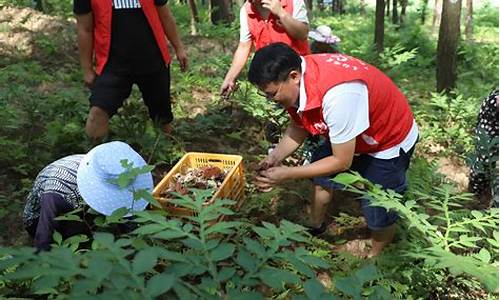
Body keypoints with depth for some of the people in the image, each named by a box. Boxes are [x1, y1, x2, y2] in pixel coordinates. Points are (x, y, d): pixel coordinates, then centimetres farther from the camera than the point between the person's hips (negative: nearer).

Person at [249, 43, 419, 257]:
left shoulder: (337, 93, -42)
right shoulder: (297, 78, -18)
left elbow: (342, 161, -31)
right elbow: (298, 126, 0)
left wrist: (286, 174, -26)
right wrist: (275, 157, -15)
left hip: (389, 141, -7)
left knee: (378, 212, 2)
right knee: (321, 177, 17)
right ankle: (315, 228, 41)